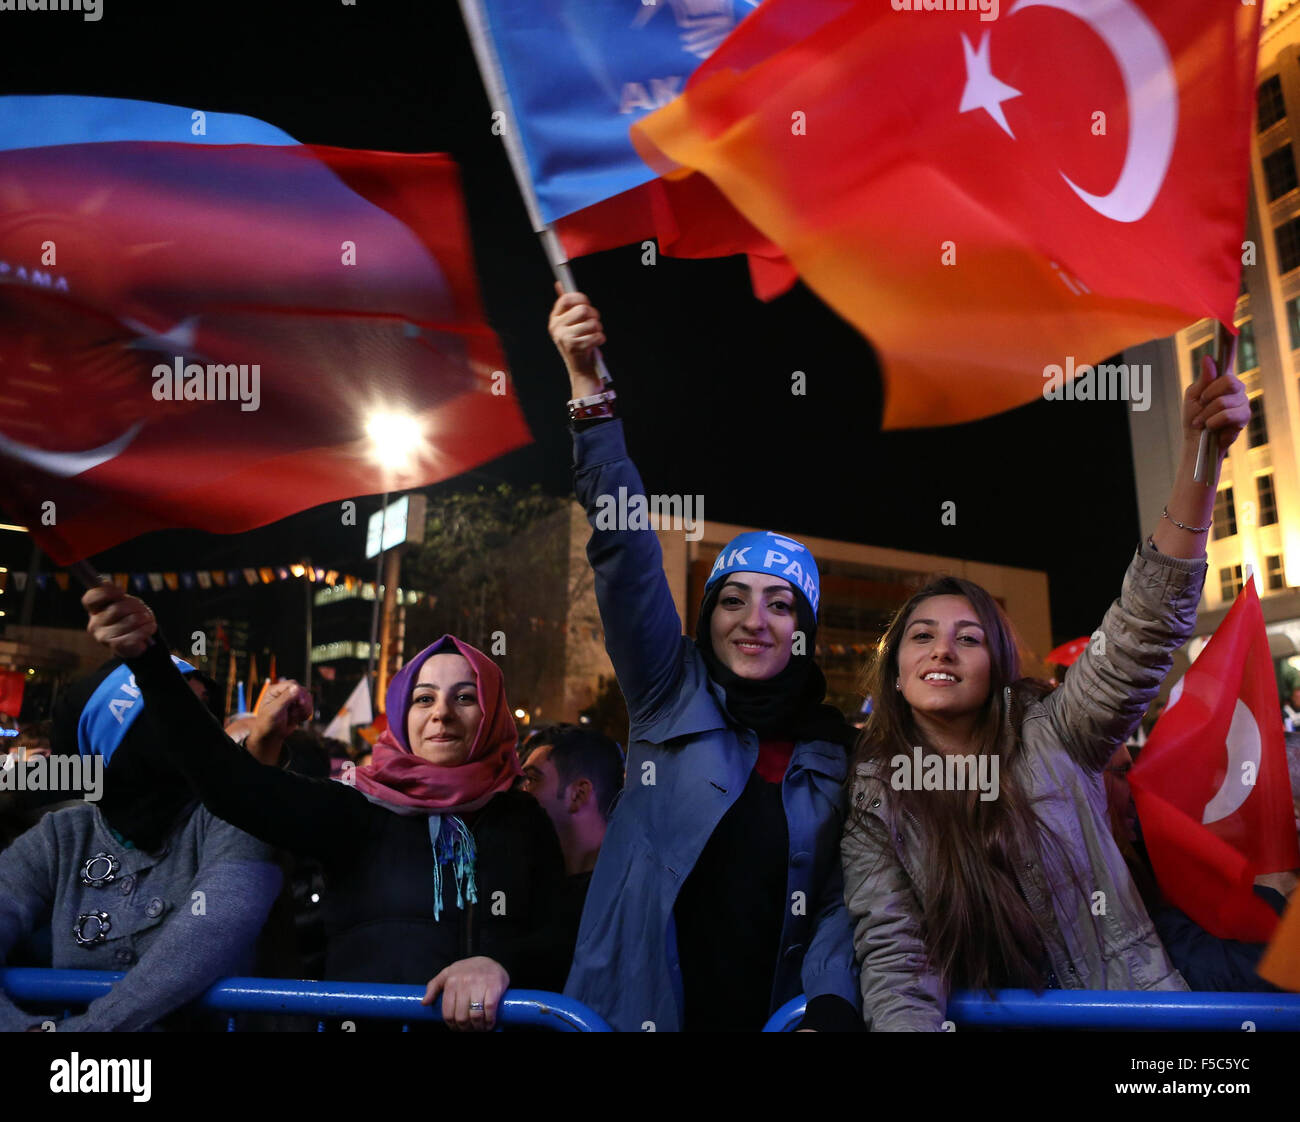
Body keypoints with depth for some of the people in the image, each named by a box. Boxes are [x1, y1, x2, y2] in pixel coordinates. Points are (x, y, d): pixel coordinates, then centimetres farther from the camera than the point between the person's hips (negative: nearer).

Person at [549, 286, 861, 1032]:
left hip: (775, 1014, 1)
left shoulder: (837, 751, 6)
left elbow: (840, 902, 5)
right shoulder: (672, 695, 1)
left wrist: (828, 1010, -12)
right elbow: (626, 547, -9)